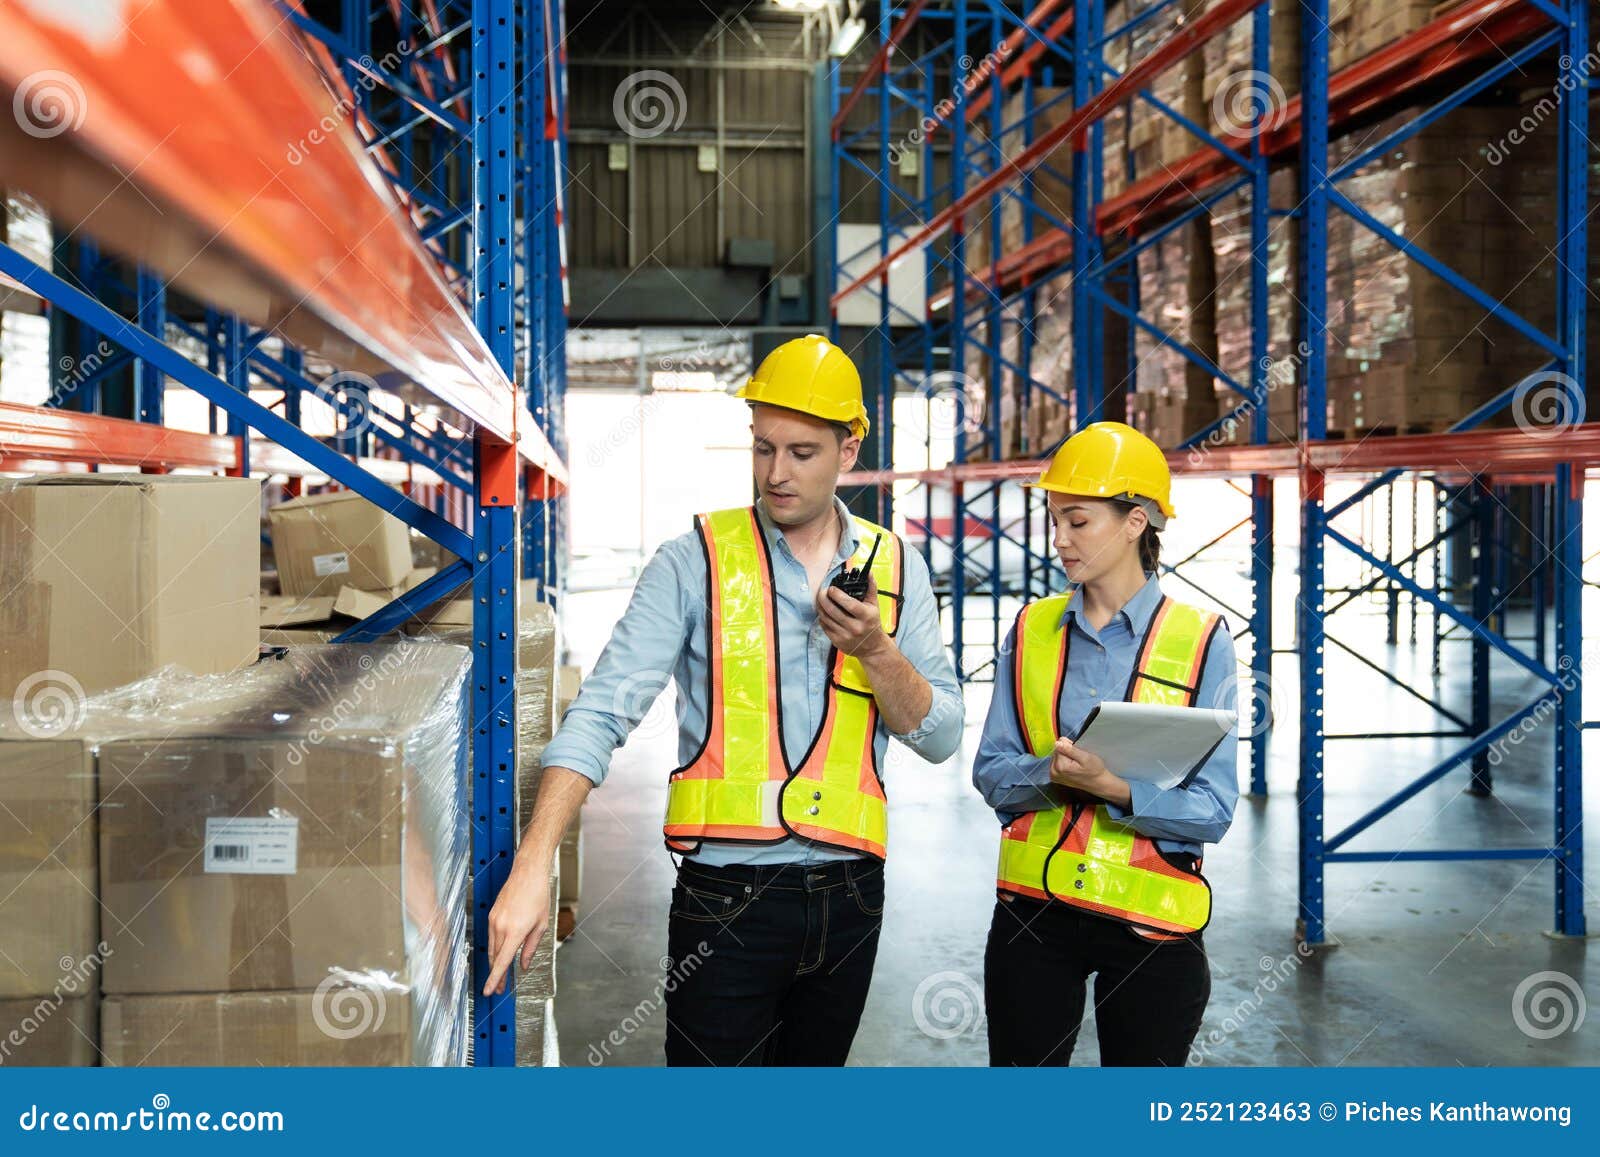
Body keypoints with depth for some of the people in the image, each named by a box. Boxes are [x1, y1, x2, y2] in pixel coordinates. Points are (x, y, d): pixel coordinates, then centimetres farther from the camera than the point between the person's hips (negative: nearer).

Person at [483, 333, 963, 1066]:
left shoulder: (894, 568, 7)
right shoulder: (695, 563, -4)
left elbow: (940, 737, 6)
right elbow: (599, 715, -11)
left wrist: (876, 651, -13)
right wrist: (531, 868, -22)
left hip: (848, 895, 4)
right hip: (727, 896, -4)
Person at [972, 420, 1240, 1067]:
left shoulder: (1201, 641, -5)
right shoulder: (1031, 632, 5)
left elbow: (1213, 812, -11)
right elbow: (990, 772, 1)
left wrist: (1114, 785, -27)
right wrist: (1052, 773, -20)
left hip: (1152, 920, -2)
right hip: (1033, 911, 2)